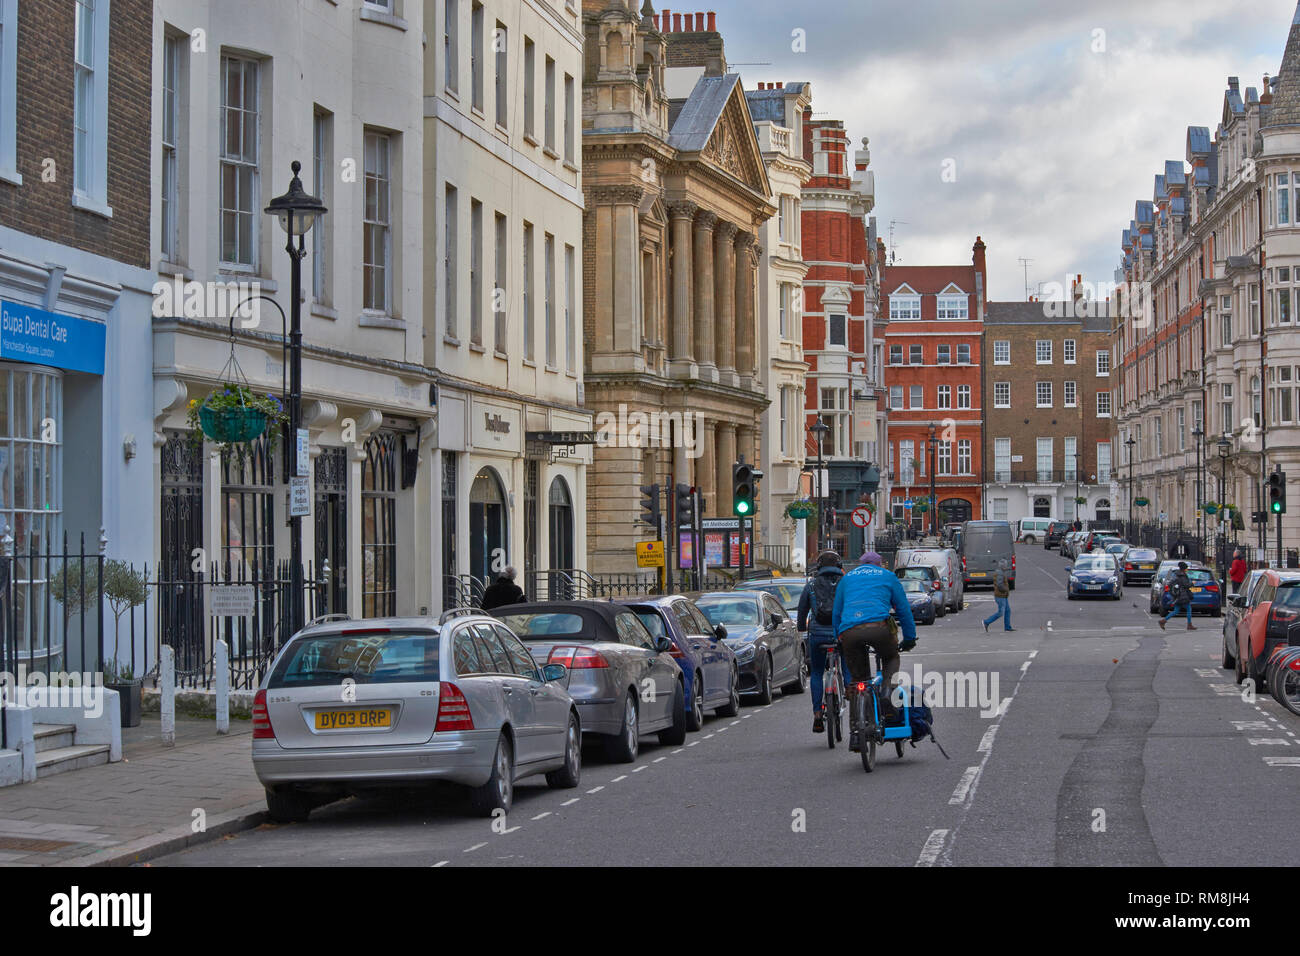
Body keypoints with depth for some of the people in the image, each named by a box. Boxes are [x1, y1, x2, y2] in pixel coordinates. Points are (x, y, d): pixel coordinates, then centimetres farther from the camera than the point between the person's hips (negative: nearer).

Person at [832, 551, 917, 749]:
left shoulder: (846, 578, 30)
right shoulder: (888, 576, 24)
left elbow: (836, 613, 31)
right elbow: (903, 608, 24)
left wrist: (839, 639, 37)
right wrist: (909, 638, 30)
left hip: (849, 632, 2)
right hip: (879, 626, -2)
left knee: (857, 681, 12)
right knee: (891, 659, 27)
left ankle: (855, 732, 3)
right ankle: (886, 695, -1)